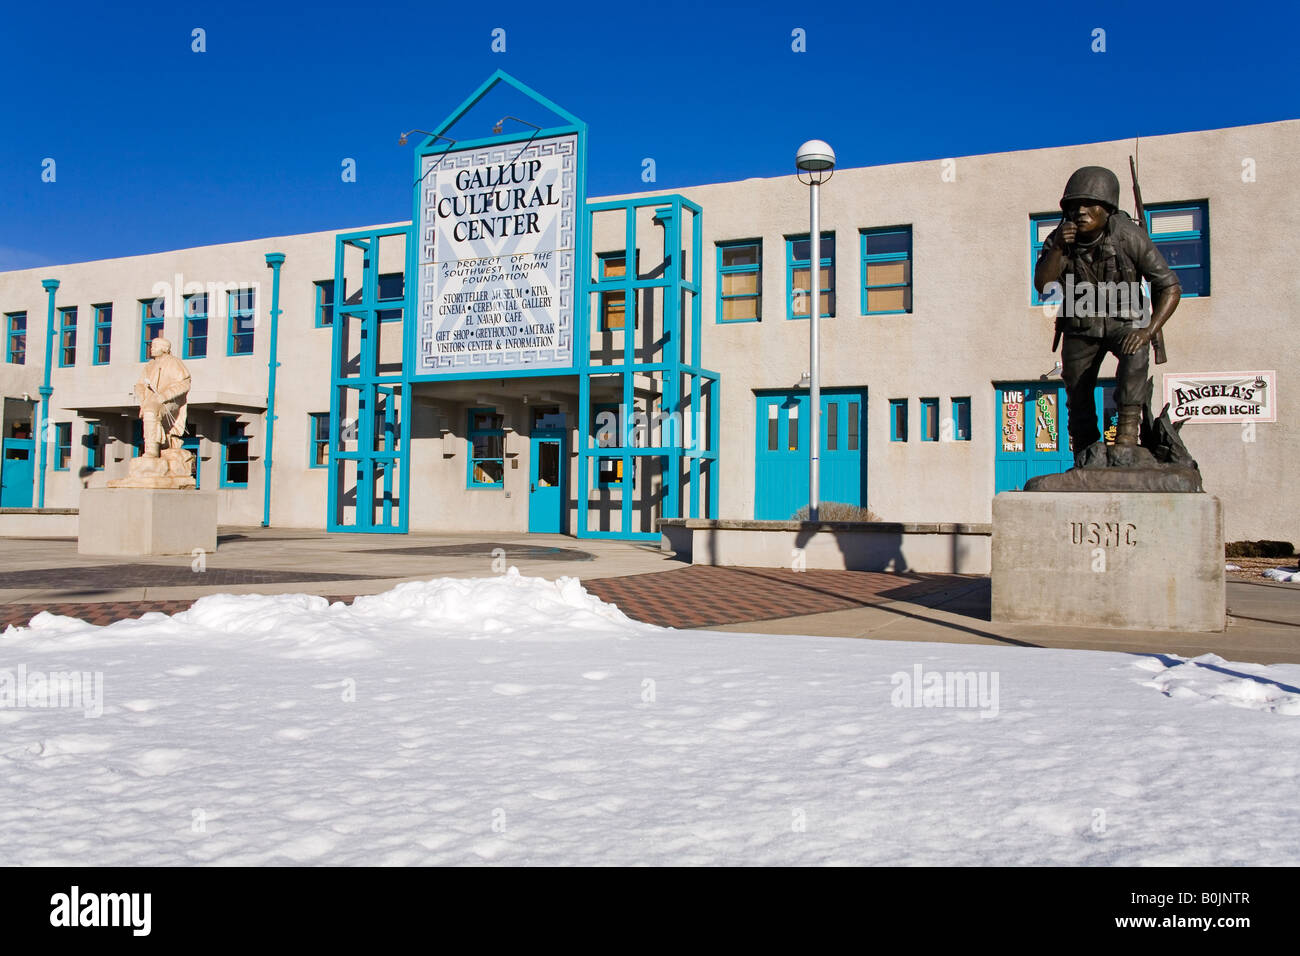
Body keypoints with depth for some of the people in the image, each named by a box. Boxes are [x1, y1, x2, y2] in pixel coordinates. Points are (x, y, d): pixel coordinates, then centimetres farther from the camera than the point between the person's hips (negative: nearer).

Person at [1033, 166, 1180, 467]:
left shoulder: (1129, 236, -22)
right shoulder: (1060, 237, -13)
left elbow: (1170, 287, -17)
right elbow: (1042, 286, -25)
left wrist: (1148, 330, -30)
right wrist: (1057, 248, -40)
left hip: (1124, 323, -3)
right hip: (1080, 327, 3)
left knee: (1135, 354, -33)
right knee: (1078, 394, 4)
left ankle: (1126, 437, -33)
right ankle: (1086, 453, 28)